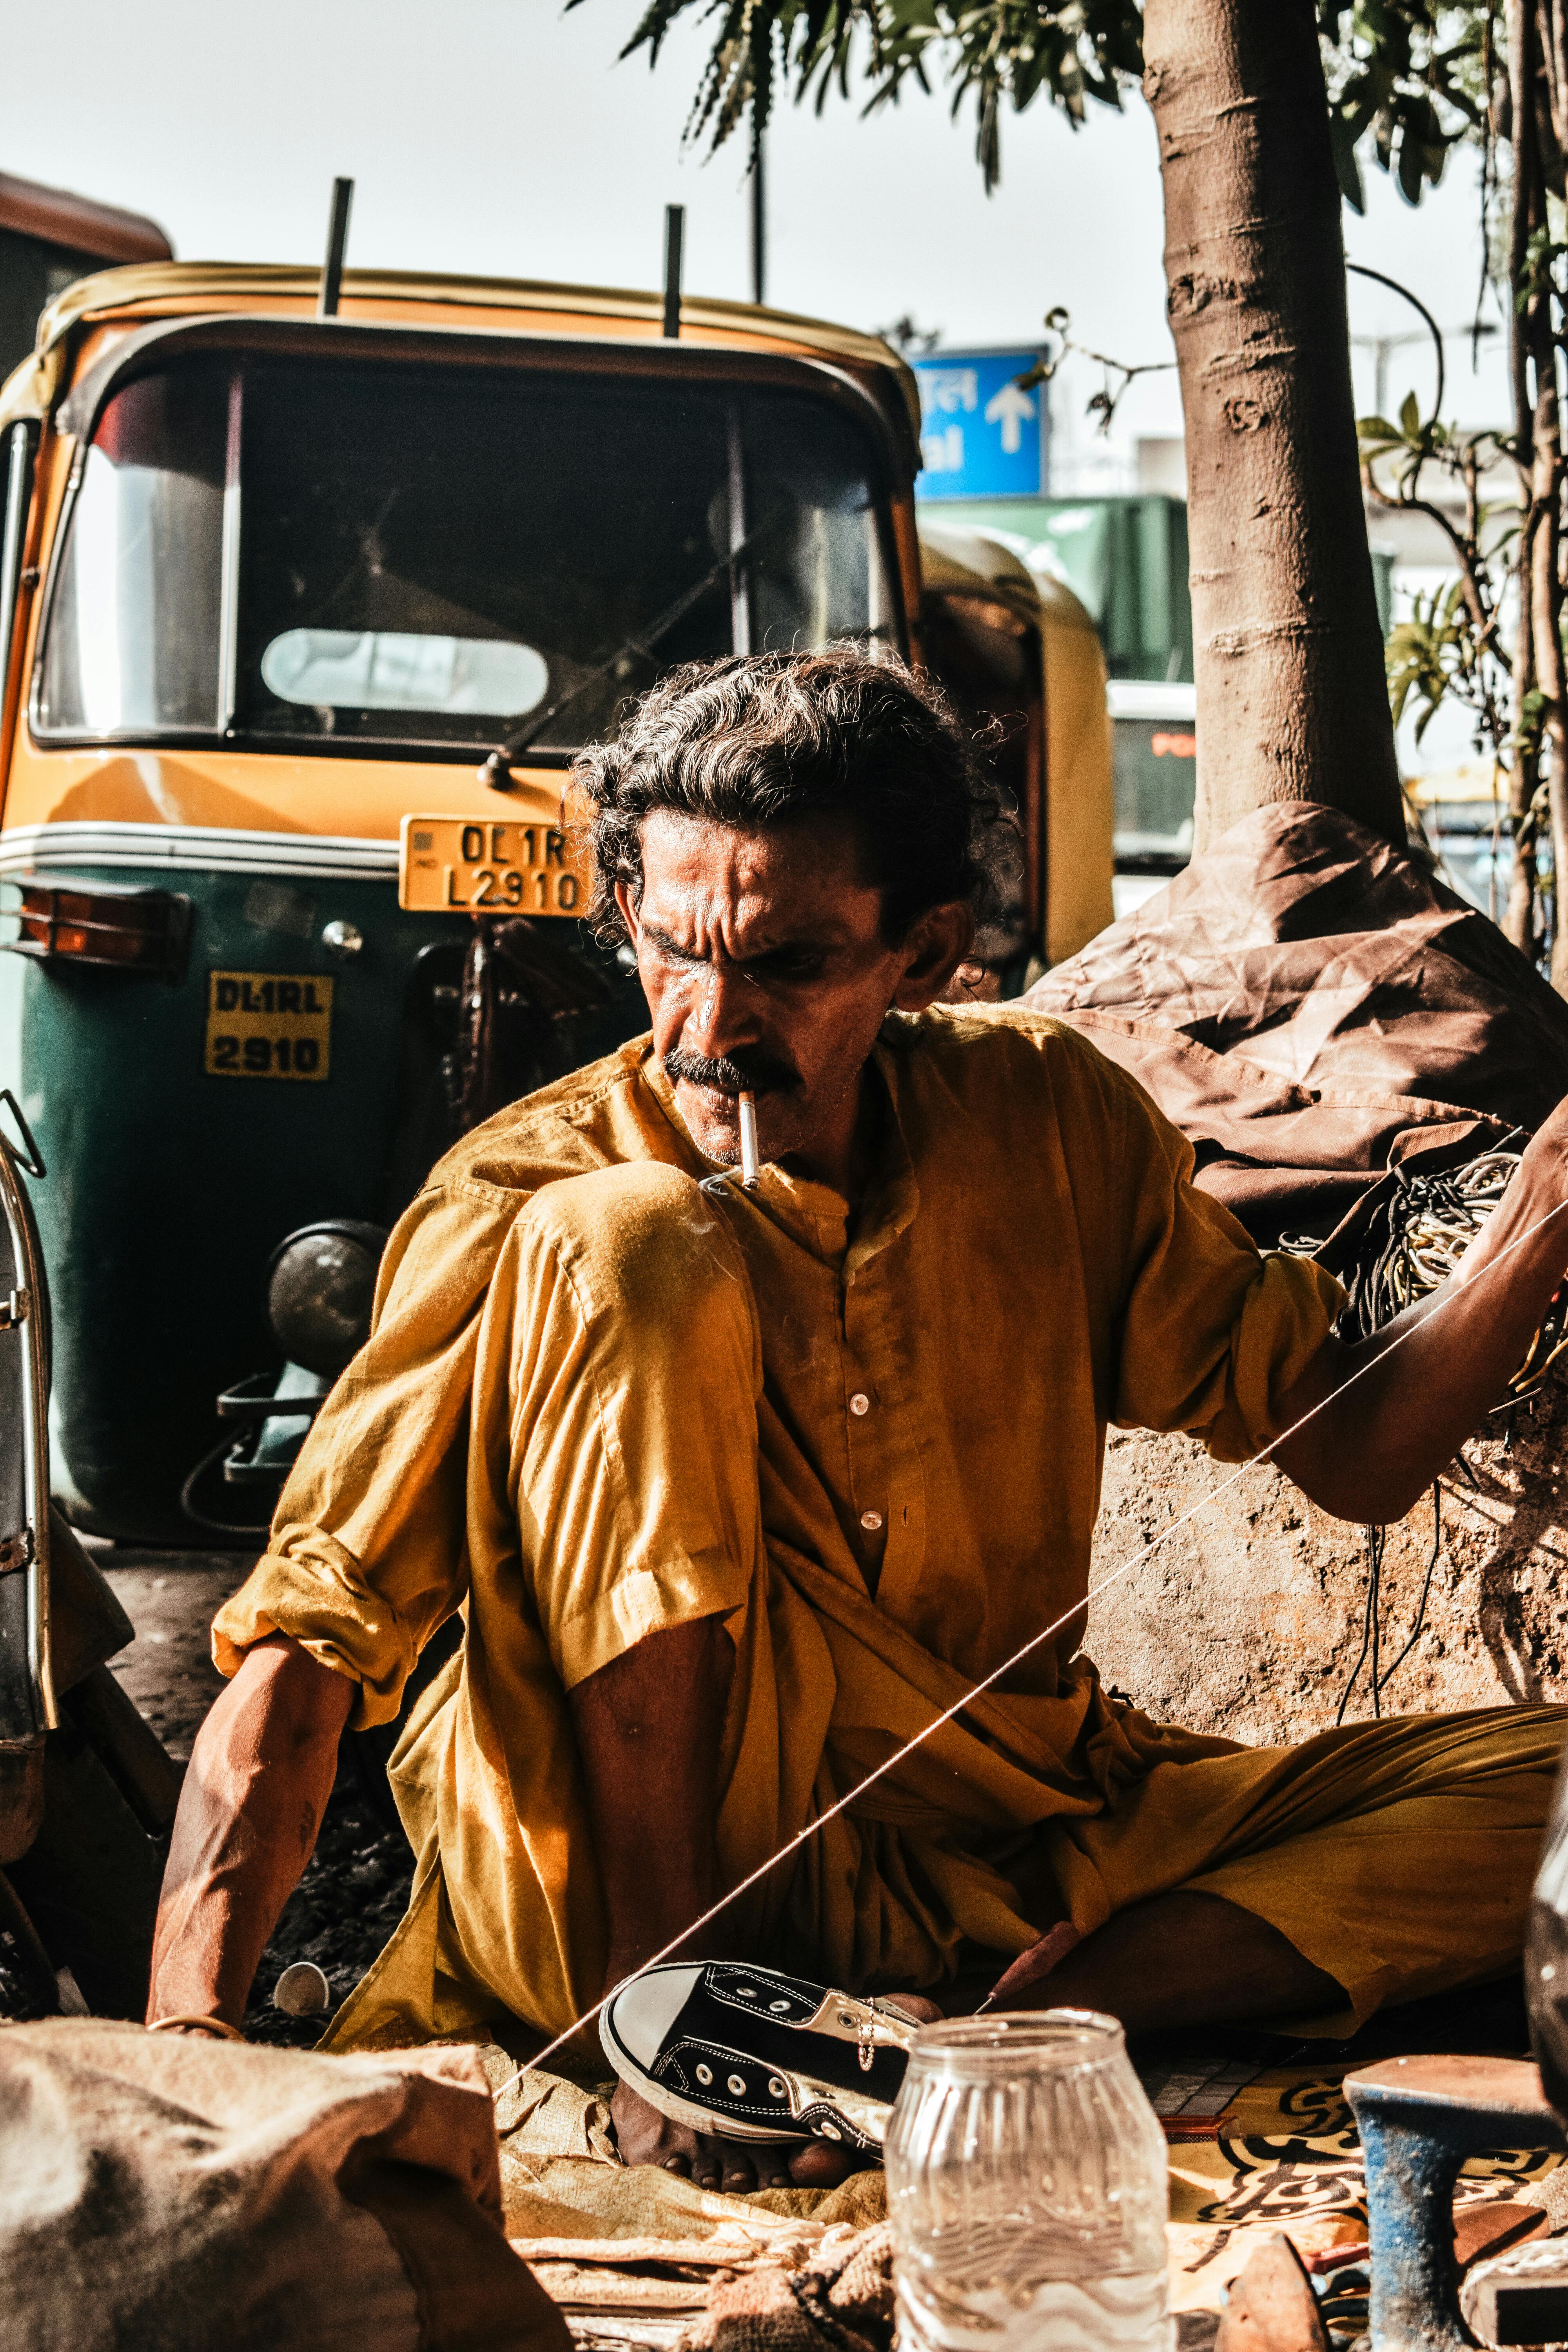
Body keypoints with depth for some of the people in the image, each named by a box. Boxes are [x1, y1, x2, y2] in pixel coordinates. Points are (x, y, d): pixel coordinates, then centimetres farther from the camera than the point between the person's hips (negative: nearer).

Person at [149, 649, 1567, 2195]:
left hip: (1008, 1863, 4)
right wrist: (190, 2042, -31)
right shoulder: (522, 1203, -11)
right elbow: (302, 1648, -17)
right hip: (633, 1869, -4)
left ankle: (981, 2030, -26)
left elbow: (1349, 1452, 7)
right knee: (633, 1241, -24)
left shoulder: (1048, 1120, 1)